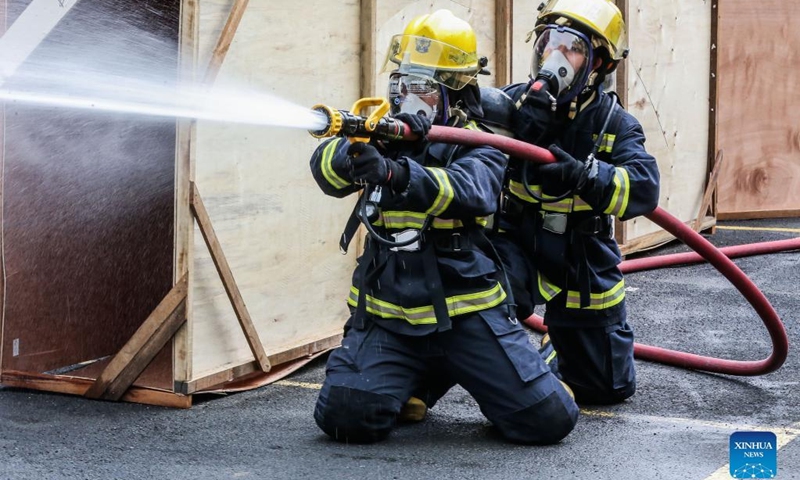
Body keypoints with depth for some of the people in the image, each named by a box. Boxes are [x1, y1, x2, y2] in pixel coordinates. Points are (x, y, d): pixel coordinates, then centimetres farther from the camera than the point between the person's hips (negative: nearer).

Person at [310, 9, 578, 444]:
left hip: (467, 313, -2)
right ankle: (421, 381, 14)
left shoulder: (477, 146, -3)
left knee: (548, 420, -10)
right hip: (388, 316, 2)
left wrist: (396, 174, -44)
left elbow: (468, 191, -26)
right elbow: (328, 172, -13)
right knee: (345, 418, -18)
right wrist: (357, 145, -36)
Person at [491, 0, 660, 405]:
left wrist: (583, 174, -44)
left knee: (611, 386, 11)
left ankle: (558, 350, 43)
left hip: (582, 265, 1)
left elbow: (643, 189, -27)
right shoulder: (515, 103, -11)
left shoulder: (615, 125, -10)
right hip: (518, 242, -1)